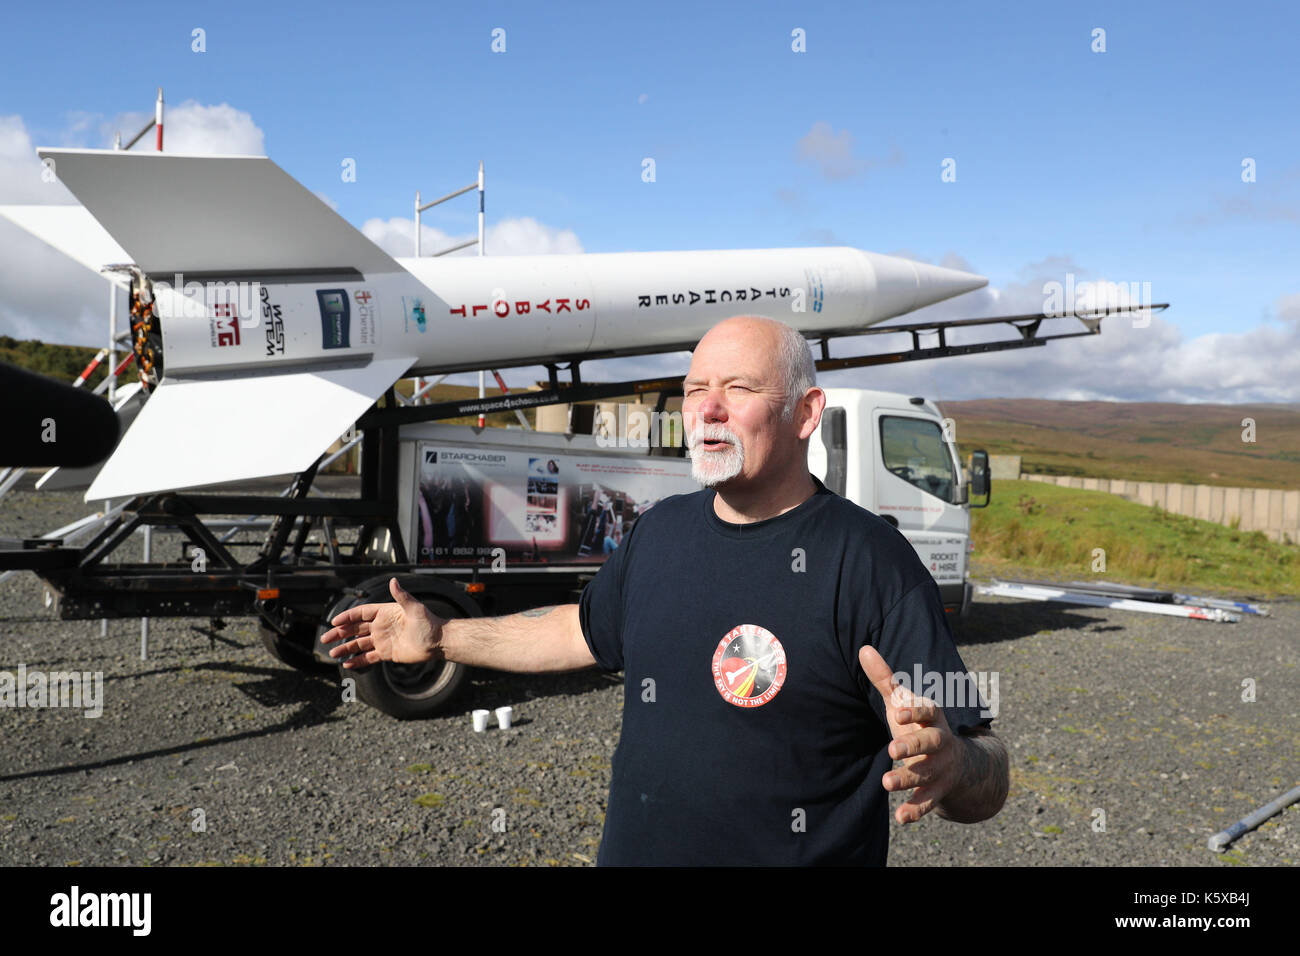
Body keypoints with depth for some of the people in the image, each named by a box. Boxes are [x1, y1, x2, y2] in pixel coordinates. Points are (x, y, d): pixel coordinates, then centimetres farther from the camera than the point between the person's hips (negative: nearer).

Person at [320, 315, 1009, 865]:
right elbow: (587, 630, 19)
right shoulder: (661, 530, 2)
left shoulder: (870, 560, -18)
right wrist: (439, 638, 20)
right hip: (631, 849, 6)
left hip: (798, 851, -5)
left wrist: (948, 767, -41)